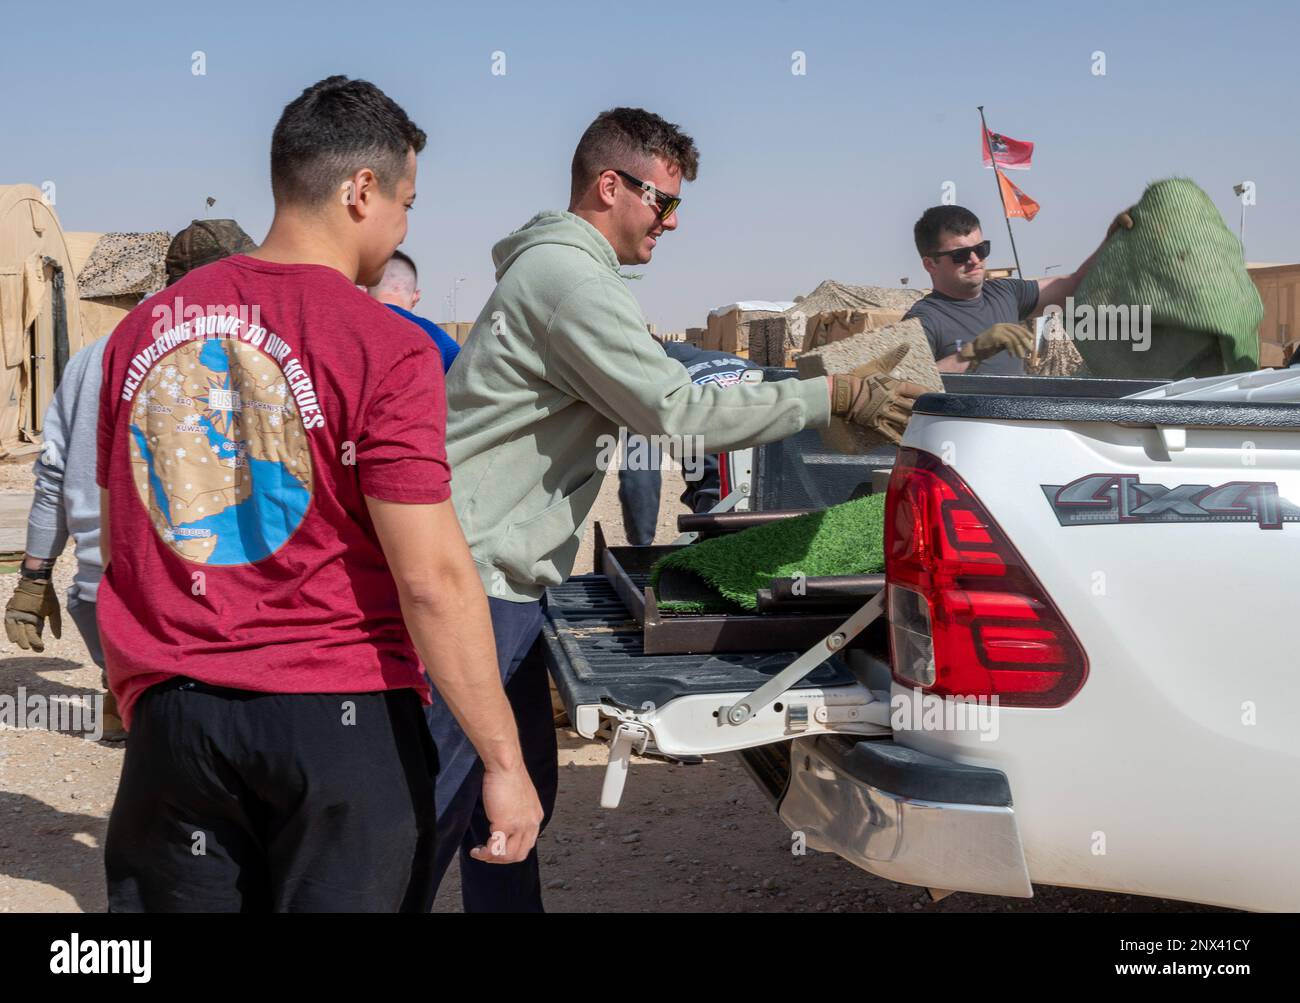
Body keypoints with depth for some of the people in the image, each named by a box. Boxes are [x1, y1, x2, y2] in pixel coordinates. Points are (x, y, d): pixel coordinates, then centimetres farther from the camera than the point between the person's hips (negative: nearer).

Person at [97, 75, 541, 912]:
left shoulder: (143, 330, 8)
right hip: (338, 717, -5)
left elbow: (119, 548, 15)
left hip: (170, 716, 5)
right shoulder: (385, 350, -11)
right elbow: (433, 579, -14)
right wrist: (505, 763, -9)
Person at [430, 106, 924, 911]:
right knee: (438, 808, -6)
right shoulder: (568, 277, -16)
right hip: (477, 579, -11)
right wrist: (833, 397, -15)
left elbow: (657, 386, 23)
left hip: (505, 579, 11)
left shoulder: (560, 268, 18)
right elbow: (676, 408, -20)